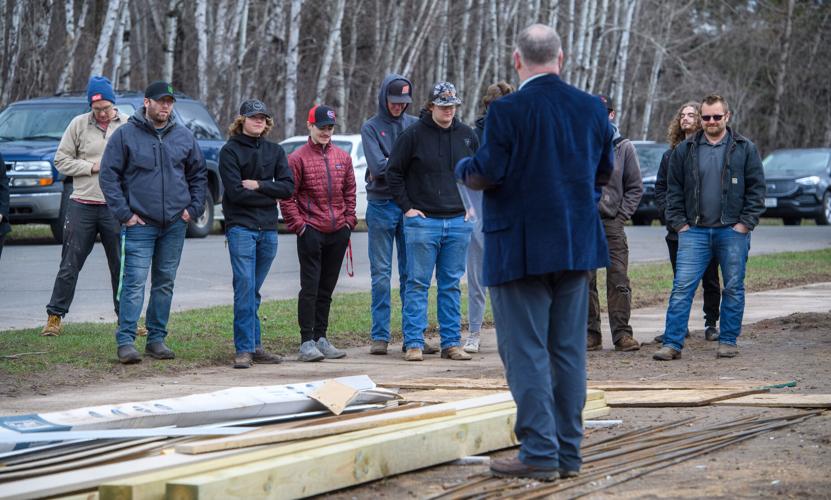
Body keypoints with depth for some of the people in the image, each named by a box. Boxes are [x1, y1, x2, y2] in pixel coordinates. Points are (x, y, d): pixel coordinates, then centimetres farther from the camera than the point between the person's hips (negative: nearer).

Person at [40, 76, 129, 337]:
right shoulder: (79, 124, 2)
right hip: (82, 205, 0)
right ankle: (55, 316, 11)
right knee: (69, 265, 3)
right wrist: (92, 167, -8)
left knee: (121, 266, 7)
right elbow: (61, 160, 3)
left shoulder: (128, 125, 1)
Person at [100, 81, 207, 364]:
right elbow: (108, 175, -3)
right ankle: (125, 341, -10)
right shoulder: (126, 135, -3)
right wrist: (124, 213, -9)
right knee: (134, 282, -10)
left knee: (165, 283, 9)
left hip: (175, 224, 4)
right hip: (140, 224, -4)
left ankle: (157, 339, 16)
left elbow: (199, 175, 18)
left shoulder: (184, 137, 8)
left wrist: (193, 208, 6)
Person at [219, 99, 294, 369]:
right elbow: (236, 192, -11)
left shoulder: (275, 151, 13)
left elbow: (287, 187, 2)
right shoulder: (230, 151, -2)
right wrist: (270, 195, -4)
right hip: (241, 227, -4)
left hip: (268, 229, 4)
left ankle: (255, 346, 12)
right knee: (245, 286, -12)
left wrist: (258, 185, -10)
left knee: (253, 290, 9)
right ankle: (244, 349, -12)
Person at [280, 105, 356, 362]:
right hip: (311, 232, -5)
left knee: (327, 289, 11)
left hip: (338, 233, 5)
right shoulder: (298, 158, -4)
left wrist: (349, 220, 7)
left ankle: (321, 338, 18)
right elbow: (287, 196, -5)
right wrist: (298, 224, -10)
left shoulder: (342, 157, 11)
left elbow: (350, 192, 17)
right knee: (310, 287, -5)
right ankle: (307, 342, -4)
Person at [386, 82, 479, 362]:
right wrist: (407, 207, -5)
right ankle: (413, 343, 0)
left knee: (452, 285, 7)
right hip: (422, 221, -3)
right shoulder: (414, 134, -4)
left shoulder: (467, 136, 8)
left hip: (458, 222, 4)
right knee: (418, 284, -2)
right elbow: (393, 173, 1)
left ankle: (452, 342, 11)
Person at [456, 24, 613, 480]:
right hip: (577, 244, 5)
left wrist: (462, 168, 4)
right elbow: (603, 171, 11)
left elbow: (486, 174, -17)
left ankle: (539, 454, -2)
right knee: (568, 351, 11)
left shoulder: (507, 112, -15)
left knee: (526, 352, -1)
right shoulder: (592, 108, 2)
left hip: (520, 249, -5)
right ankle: (568, 452, 15)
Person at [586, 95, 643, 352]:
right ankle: (591, 334, 7)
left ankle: (622, 334, 0)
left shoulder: (624, 147, 7)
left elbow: (635, 187, 10)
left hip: (613, 224, 0)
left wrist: (622, 215, 1)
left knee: (619, 280, -4)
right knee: (585, 282, 1)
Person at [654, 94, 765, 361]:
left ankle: (728, 341, 16)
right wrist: (679, 222, 0)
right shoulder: (684, 150, 7)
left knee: (733, 288, 5)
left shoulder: (745, 149, 4)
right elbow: (673, 189, 10)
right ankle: (672, 343, -6)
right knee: (682, 287, -6)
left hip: (733, 231, 0)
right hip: (694, 231, 0)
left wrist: (745, 222, -5)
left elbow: (756, 188, 3)